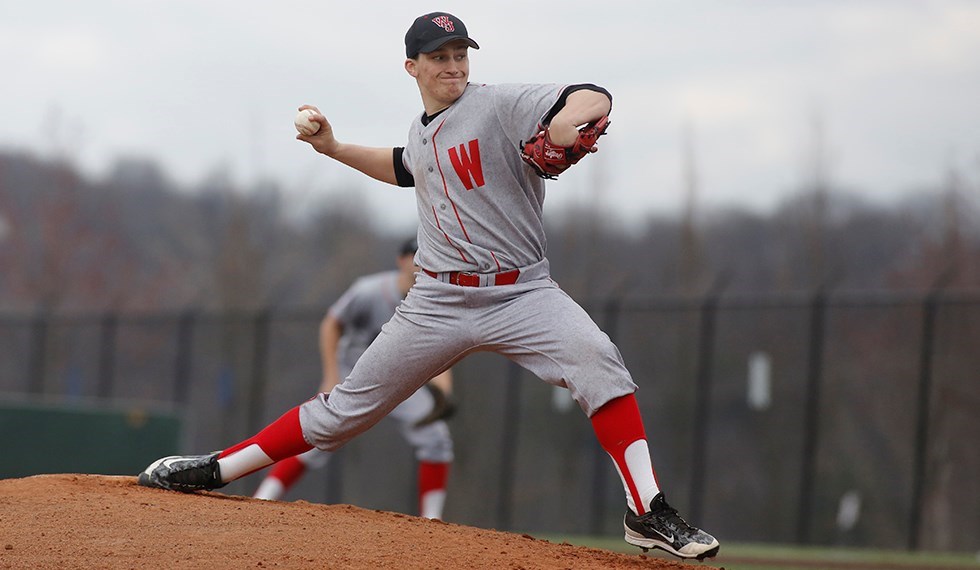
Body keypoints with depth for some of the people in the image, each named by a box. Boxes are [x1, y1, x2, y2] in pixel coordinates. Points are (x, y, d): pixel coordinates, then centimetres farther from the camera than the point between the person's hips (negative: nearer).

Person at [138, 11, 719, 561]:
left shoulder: (499, 104, -7)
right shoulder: (422, 133, 13)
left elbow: (595, 98, -21)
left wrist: (566, 119, -43)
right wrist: (334, 148, 26)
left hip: (521, 293, -4)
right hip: (438, 303, 4)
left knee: (597, 362, -30)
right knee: (348, 406, 5)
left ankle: (648, 512, -28)